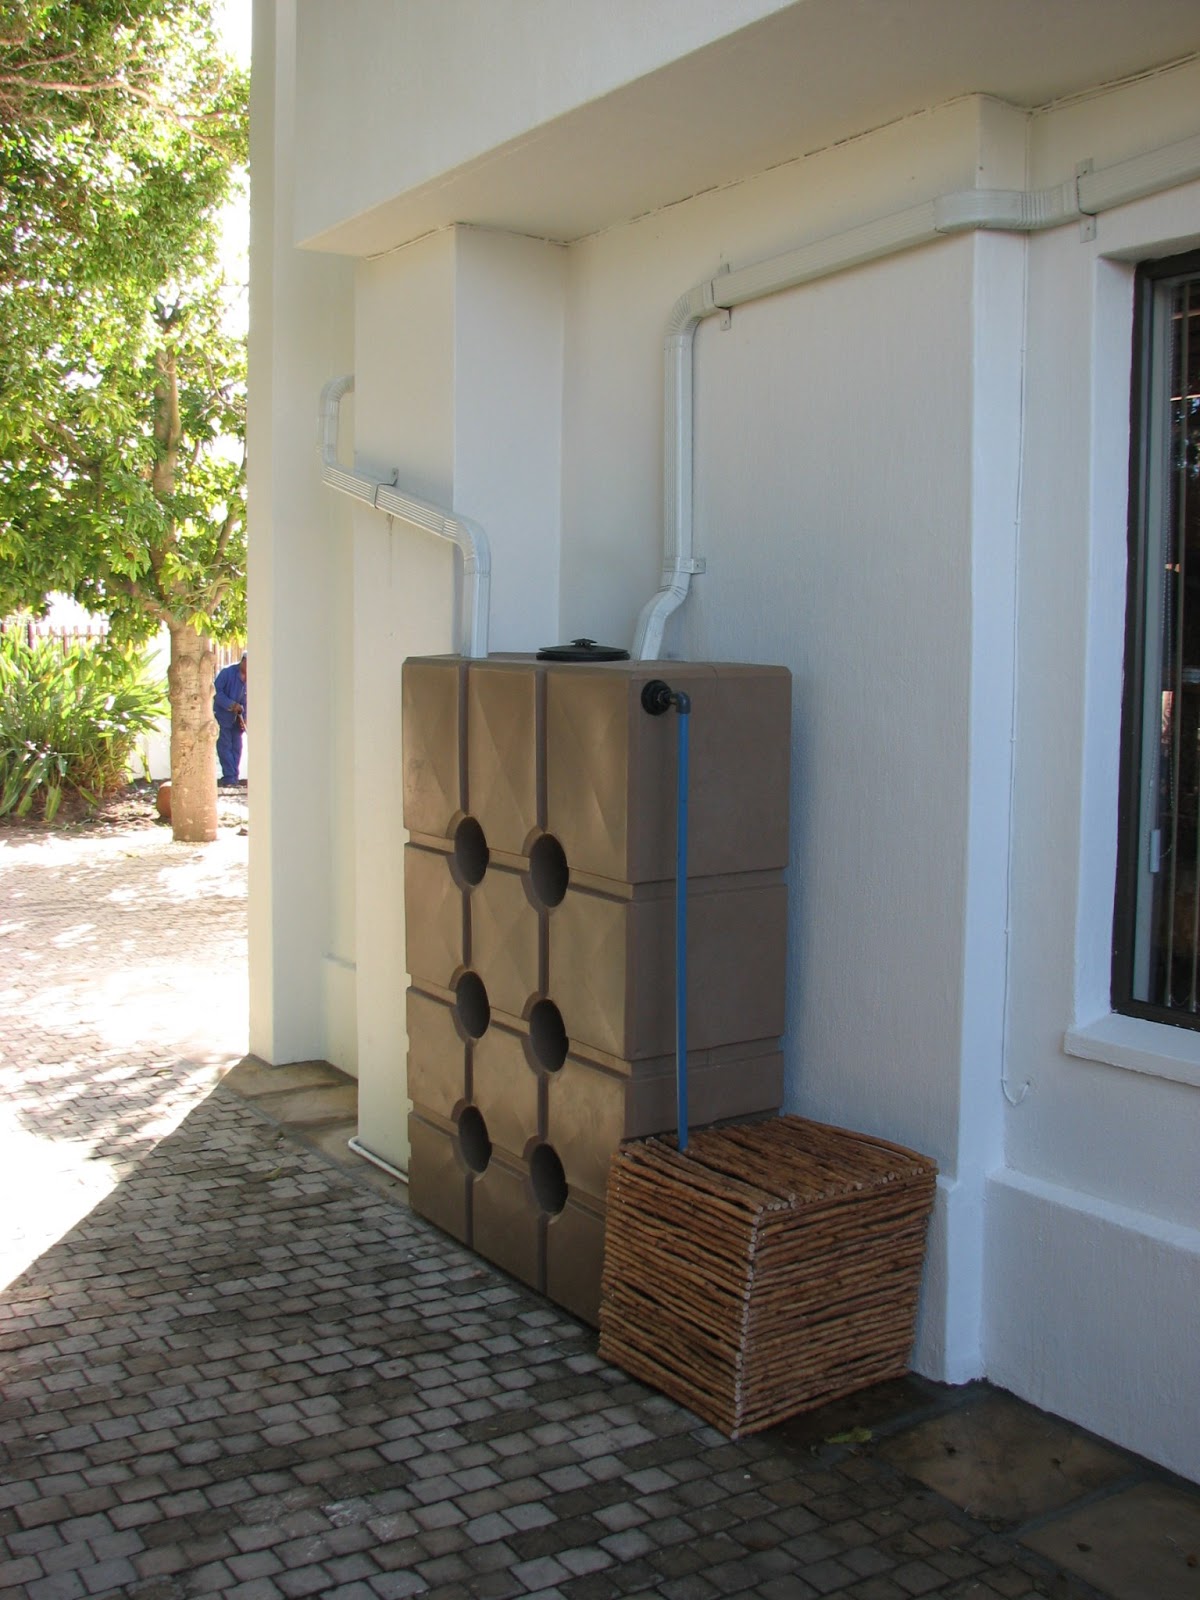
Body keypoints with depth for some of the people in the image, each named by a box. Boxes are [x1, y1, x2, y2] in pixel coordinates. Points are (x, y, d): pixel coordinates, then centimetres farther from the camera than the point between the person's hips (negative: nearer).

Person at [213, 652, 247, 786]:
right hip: (222, 716, -6)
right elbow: (216, 691, -18)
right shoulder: (227, 672, -15)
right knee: (224, 747, -6)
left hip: (236, 719, 6)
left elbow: (246, 700, 7)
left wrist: (244, 718, -5)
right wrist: (231, 705, -25)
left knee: (236, 748, 5)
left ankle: (233, 779, 11)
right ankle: (230, 778, -5)